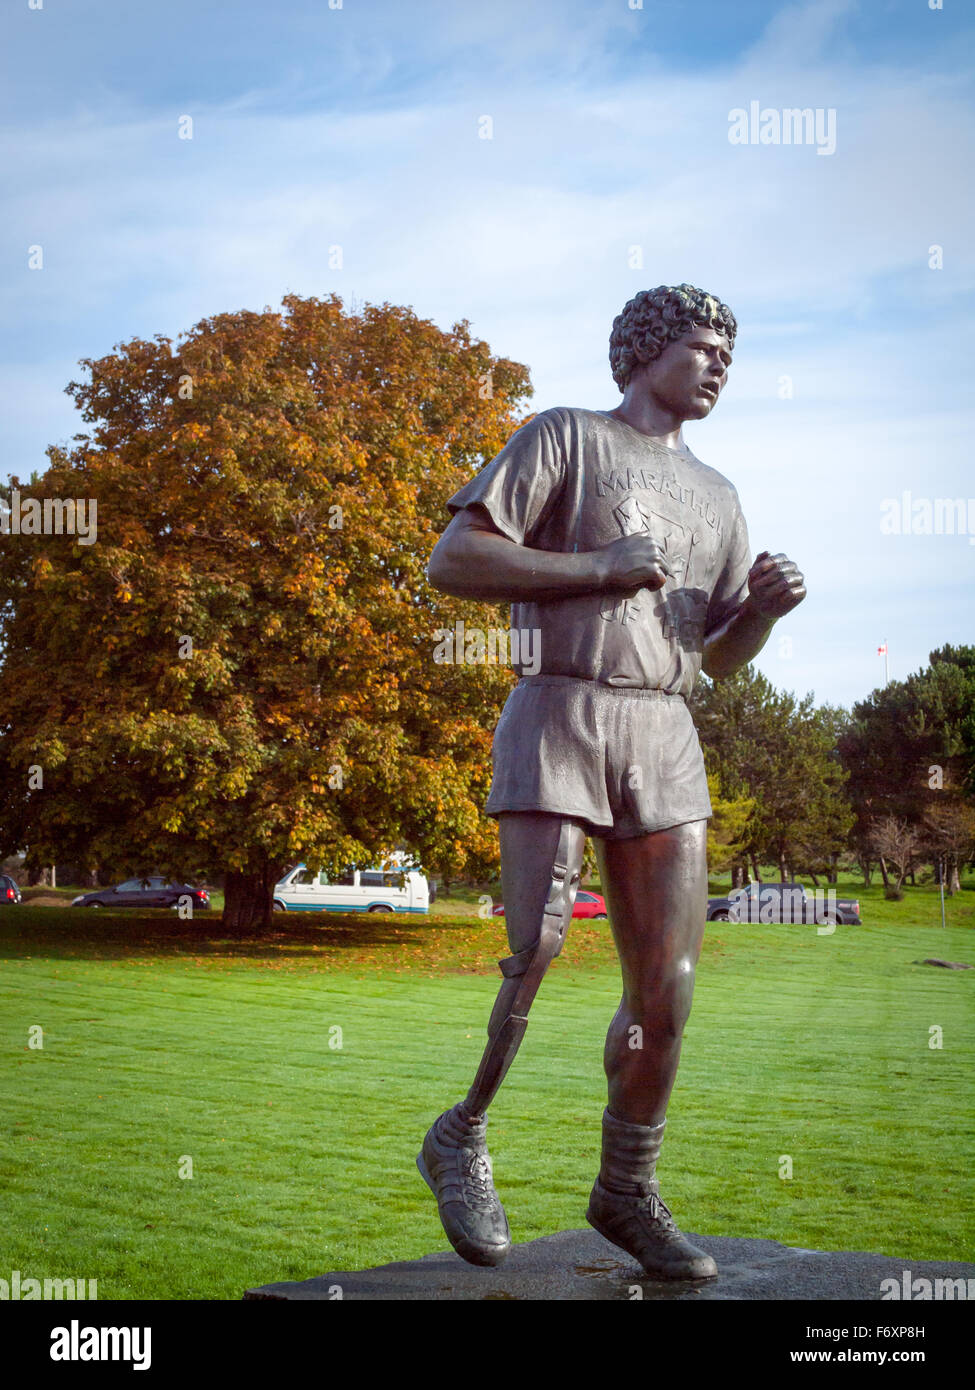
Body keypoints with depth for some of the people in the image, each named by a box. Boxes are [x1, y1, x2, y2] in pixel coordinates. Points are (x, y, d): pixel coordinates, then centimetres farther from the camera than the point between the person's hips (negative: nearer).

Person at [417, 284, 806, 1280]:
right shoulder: (563, 438, 6)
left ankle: (627, 1193, 17)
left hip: (665, 738, 5)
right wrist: (600, 567, -11)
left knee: (666, 989, 2)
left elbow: (722, 656, 24)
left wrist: (766, 607, 2)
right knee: (532, 956, -12)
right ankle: (460, 1141, 12)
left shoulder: (716, 497, 24)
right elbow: (452, 562, -5)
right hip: (558, 715, -5)